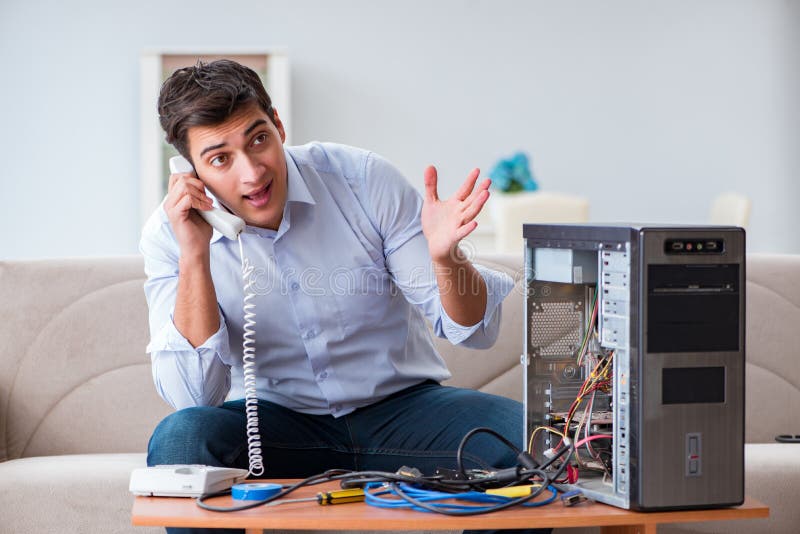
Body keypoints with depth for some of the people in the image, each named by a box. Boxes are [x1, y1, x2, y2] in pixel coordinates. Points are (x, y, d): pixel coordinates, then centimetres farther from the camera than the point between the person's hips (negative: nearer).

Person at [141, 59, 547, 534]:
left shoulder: (364, 179, -10)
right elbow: (193, 396, -20)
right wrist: (194, 255, -26)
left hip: (402, 406, 1)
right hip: (276, 420, 0)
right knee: (179, 440, -32)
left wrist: (445, 257, -30)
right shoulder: (170, 234, -9)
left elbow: (475, 330, -7)